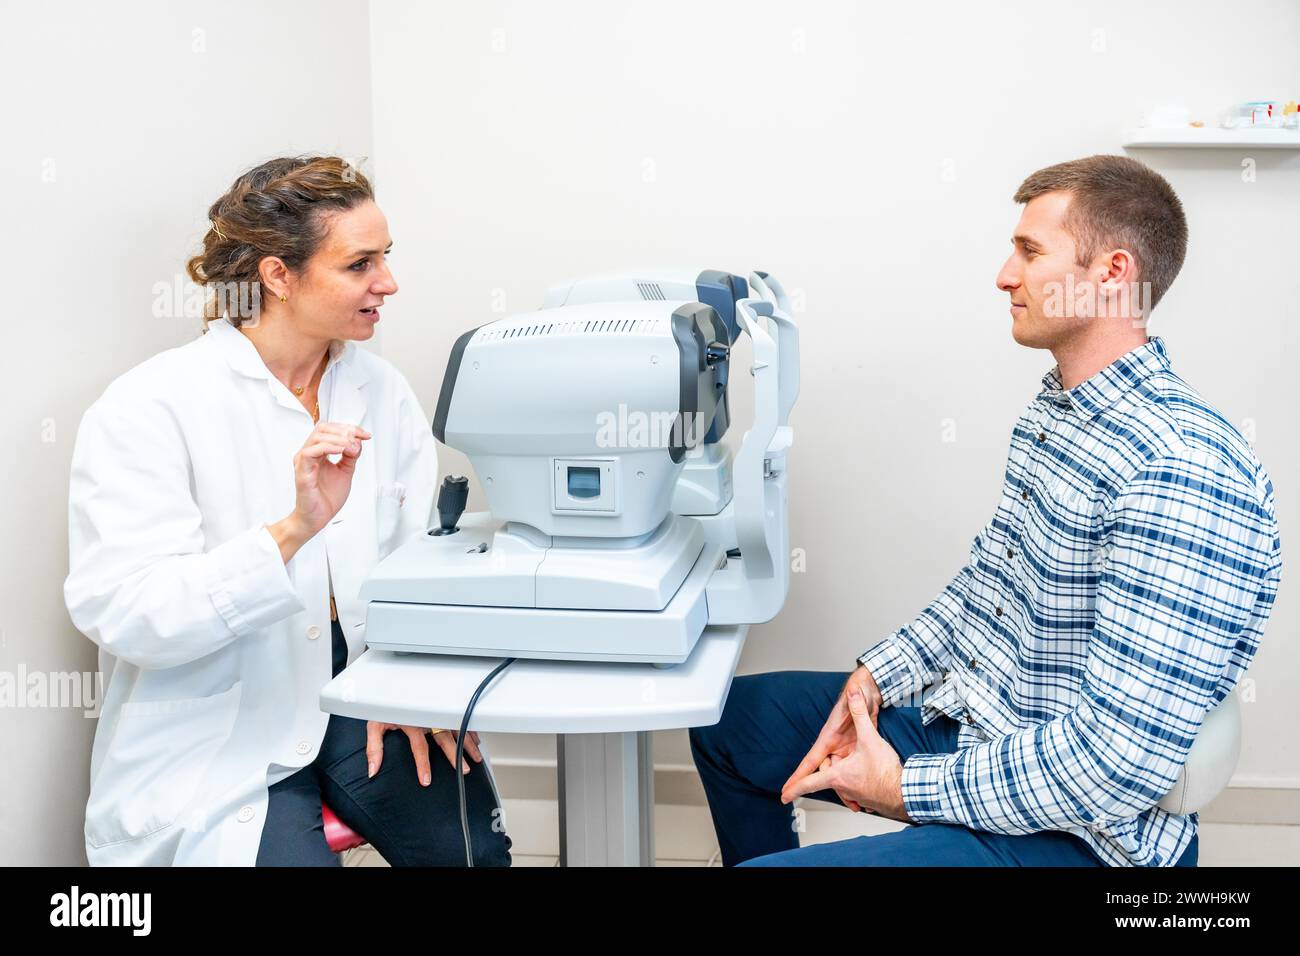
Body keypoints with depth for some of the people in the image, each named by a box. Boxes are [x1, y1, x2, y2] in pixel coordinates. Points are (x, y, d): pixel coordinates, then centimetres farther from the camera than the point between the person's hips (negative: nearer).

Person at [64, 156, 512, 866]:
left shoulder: (383, 391, 5)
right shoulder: (151, 408, -12)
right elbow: (122, 613, -21)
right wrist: (293, 530, -33)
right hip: (220, 733, -3)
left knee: (472, 843, -16)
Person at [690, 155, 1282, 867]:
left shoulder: (1183, 474, -27)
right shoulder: (1054, 409, 7)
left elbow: (1122, 760, -29)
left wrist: (910, 788, -21)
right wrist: (876, 676, 2)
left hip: (1065, 832, -9)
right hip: (962, 721, 10)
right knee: (726, 715, 17)